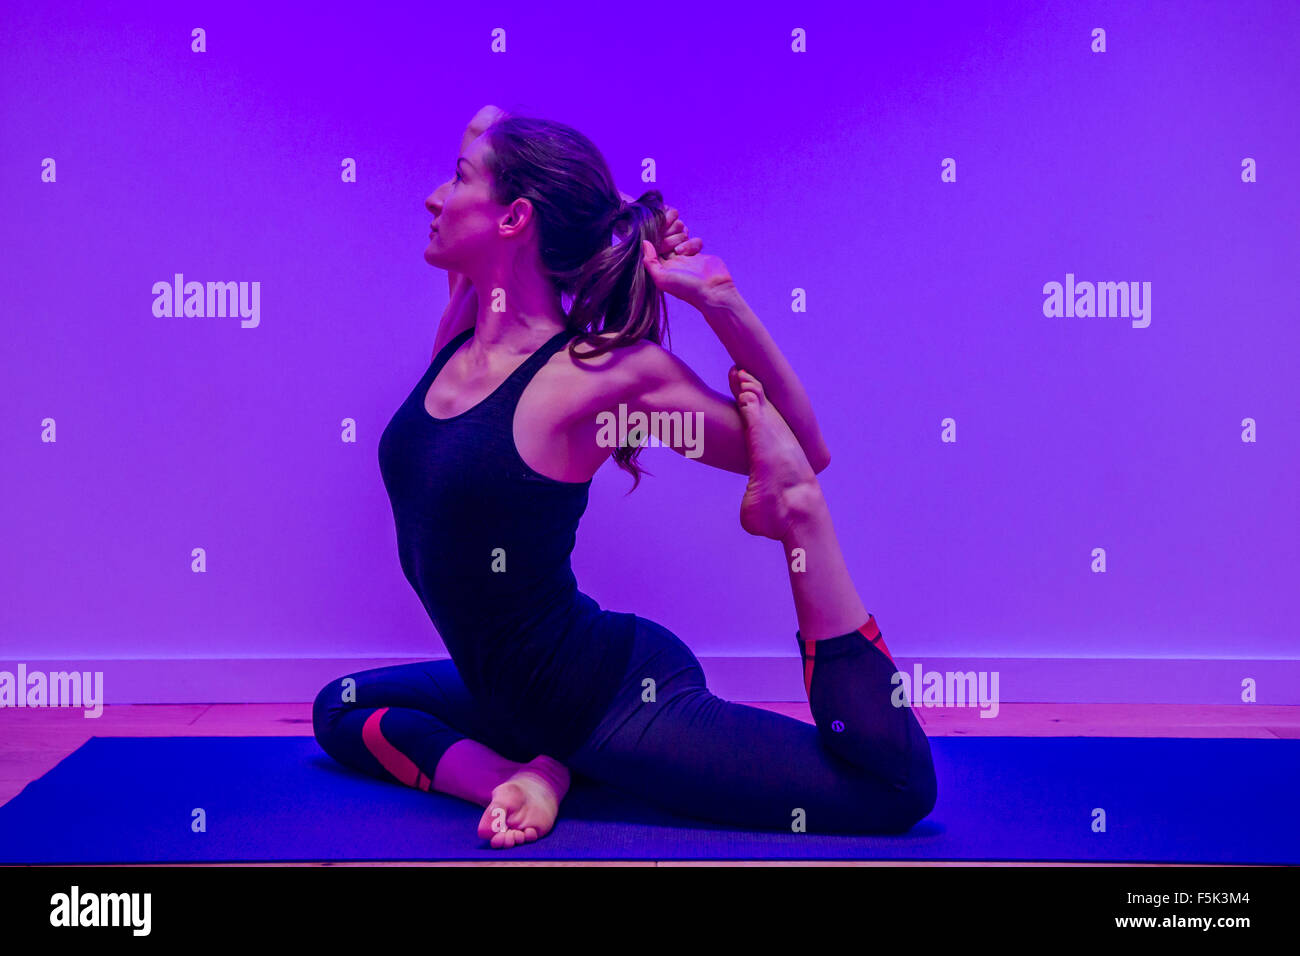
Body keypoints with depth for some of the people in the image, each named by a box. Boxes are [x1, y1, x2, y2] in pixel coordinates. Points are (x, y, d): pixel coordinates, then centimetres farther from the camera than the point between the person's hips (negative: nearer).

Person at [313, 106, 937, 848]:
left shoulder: (607, 370, -20)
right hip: (530, 695, 7)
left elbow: (804, 457, -11)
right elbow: (490, 123, 13)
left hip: (620, 699, -7)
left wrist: (719, 299, -22)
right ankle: (534, 773, 1)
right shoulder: (463, 327, 0)